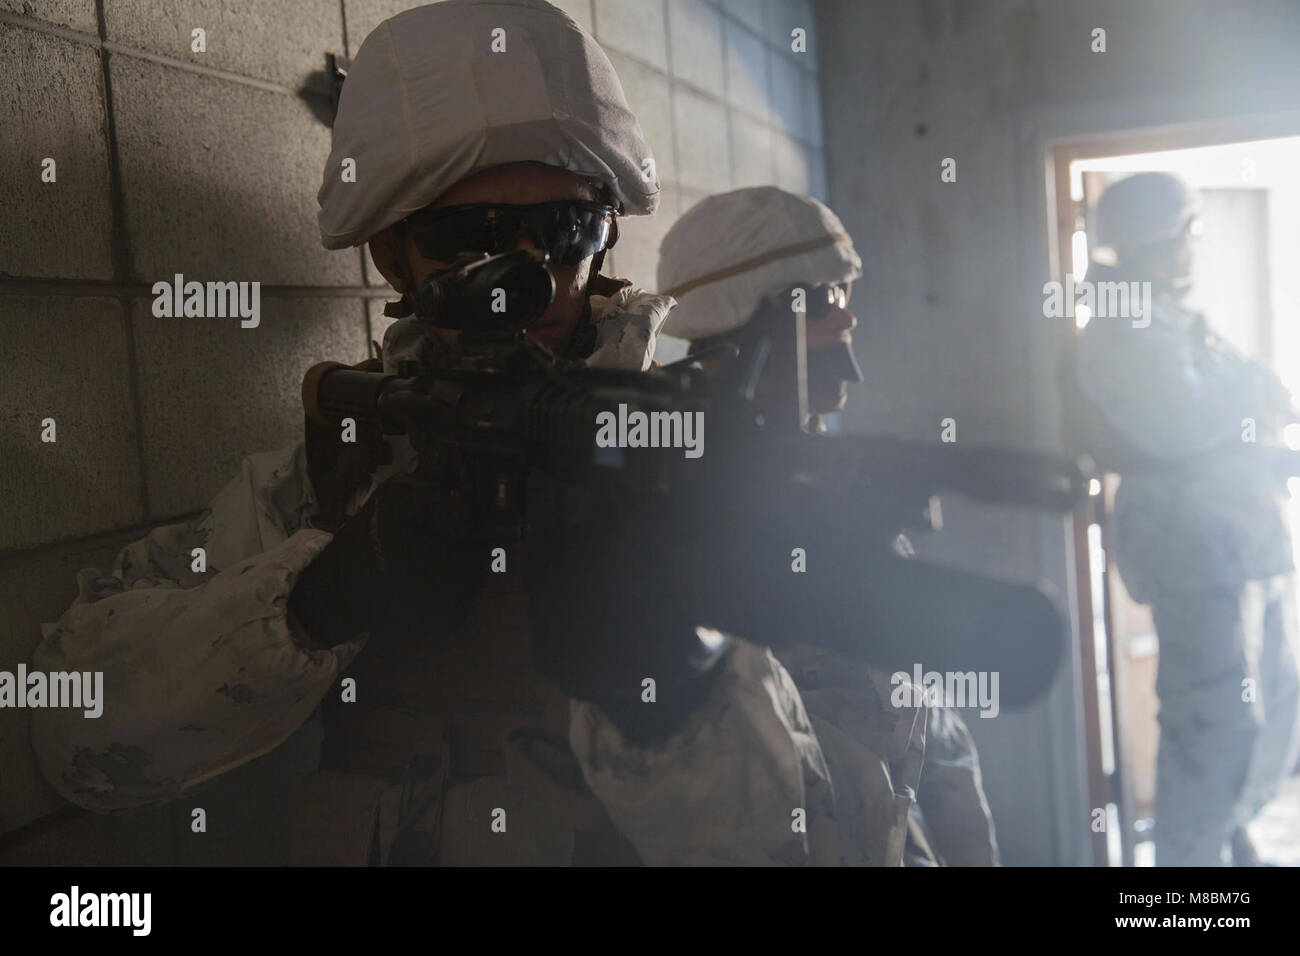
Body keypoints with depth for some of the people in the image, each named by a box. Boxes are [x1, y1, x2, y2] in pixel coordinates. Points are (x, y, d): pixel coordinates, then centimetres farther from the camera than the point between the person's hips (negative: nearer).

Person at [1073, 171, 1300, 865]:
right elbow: (1177, 426, -20)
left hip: (1244, 535, 10)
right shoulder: (1120, 332, -8)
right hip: (1194, 546, -10)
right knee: (1217, 721, -10)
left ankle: (1225, 839, 29)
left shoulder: (1178, 325, 22)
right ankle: (1193, 856, 2)